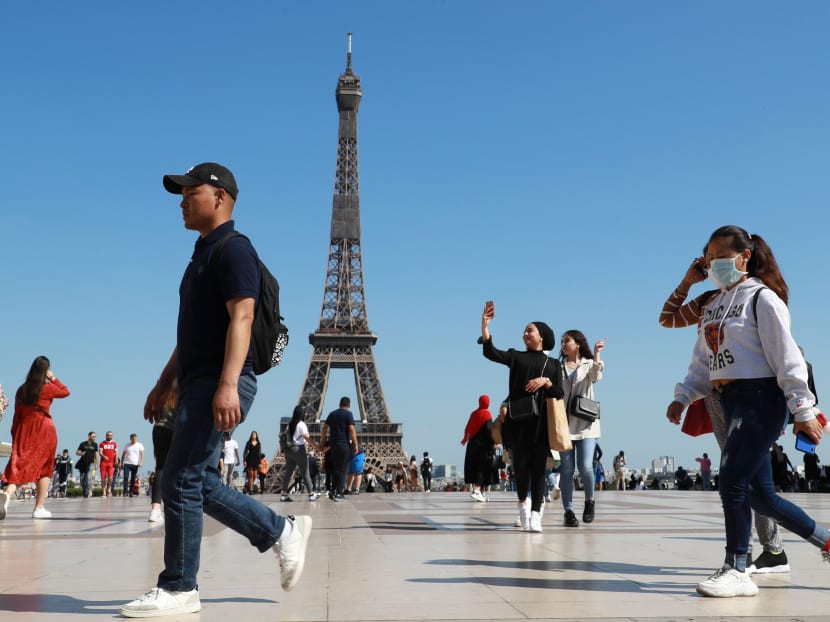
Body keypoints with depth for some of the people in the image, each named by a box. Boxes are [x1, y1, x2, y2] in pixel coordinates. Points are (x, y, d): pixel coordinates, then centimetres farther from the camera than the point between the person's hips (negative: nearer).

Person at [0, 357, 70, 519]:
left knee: (19, 465, -2)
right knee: (44, 469, 8)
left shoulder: (21, 390, 7)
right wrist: (53, 378, 11)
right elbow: (66, 391, 13)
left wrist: (15, 435, 15)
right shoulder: (48, 388, -5)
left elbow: (17, 415, 9)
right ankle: (39, 508, 7)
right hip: (44, 430, -3)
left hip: (24, 429, 3)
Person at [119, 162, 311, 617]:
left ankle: (178, 589, 1)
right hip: (197, 383, 10)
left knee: (181, 482, -9)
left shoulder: (233, 248, -8)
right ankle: (283, 532, 20)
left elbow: (241, 317, -20)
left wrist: (227, 384, -29)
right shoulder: (202, 255, 22)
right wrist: (164, 384, 23)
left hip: (221, 384, -10)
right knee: (198, 484, 11)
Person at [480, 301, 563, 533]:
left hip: (542, 423, 0)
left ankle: (535, 514, -3)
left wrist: (545, 381, -13)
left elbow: (560, 393, 5)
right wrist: (485, 324, -16)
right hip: (518, 420, 0)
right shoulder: (516, 356, 11)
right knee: (521, 465, 1)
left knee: (538, 468, -3)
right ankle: (522, 504, 25)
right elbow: (490, 352, -6)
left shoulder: (553, 364, 13)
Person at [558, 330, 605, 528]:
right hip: (564, 424, 2)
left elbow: (596, 376, -14)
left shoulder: (589, 364, 8)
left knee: (585, 467, -10)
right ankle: (569, 511, 4)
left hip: (586, 424, -2)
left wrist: (596, 355, -25)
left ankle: (589, 501, 15)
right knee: (567, 469, -1)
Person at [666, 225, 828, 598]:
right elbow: (703, 361, 16)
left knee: (732, 483, -11)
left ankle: (736, 571, 0)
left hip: (760, 399, -8)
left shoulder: (762, 298, -8)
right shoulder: (713, 305, 16)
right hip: (730, 401, 8)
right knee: (759, 494, 9)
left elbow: (786, 356, -12)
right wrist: (682, 397, 6)